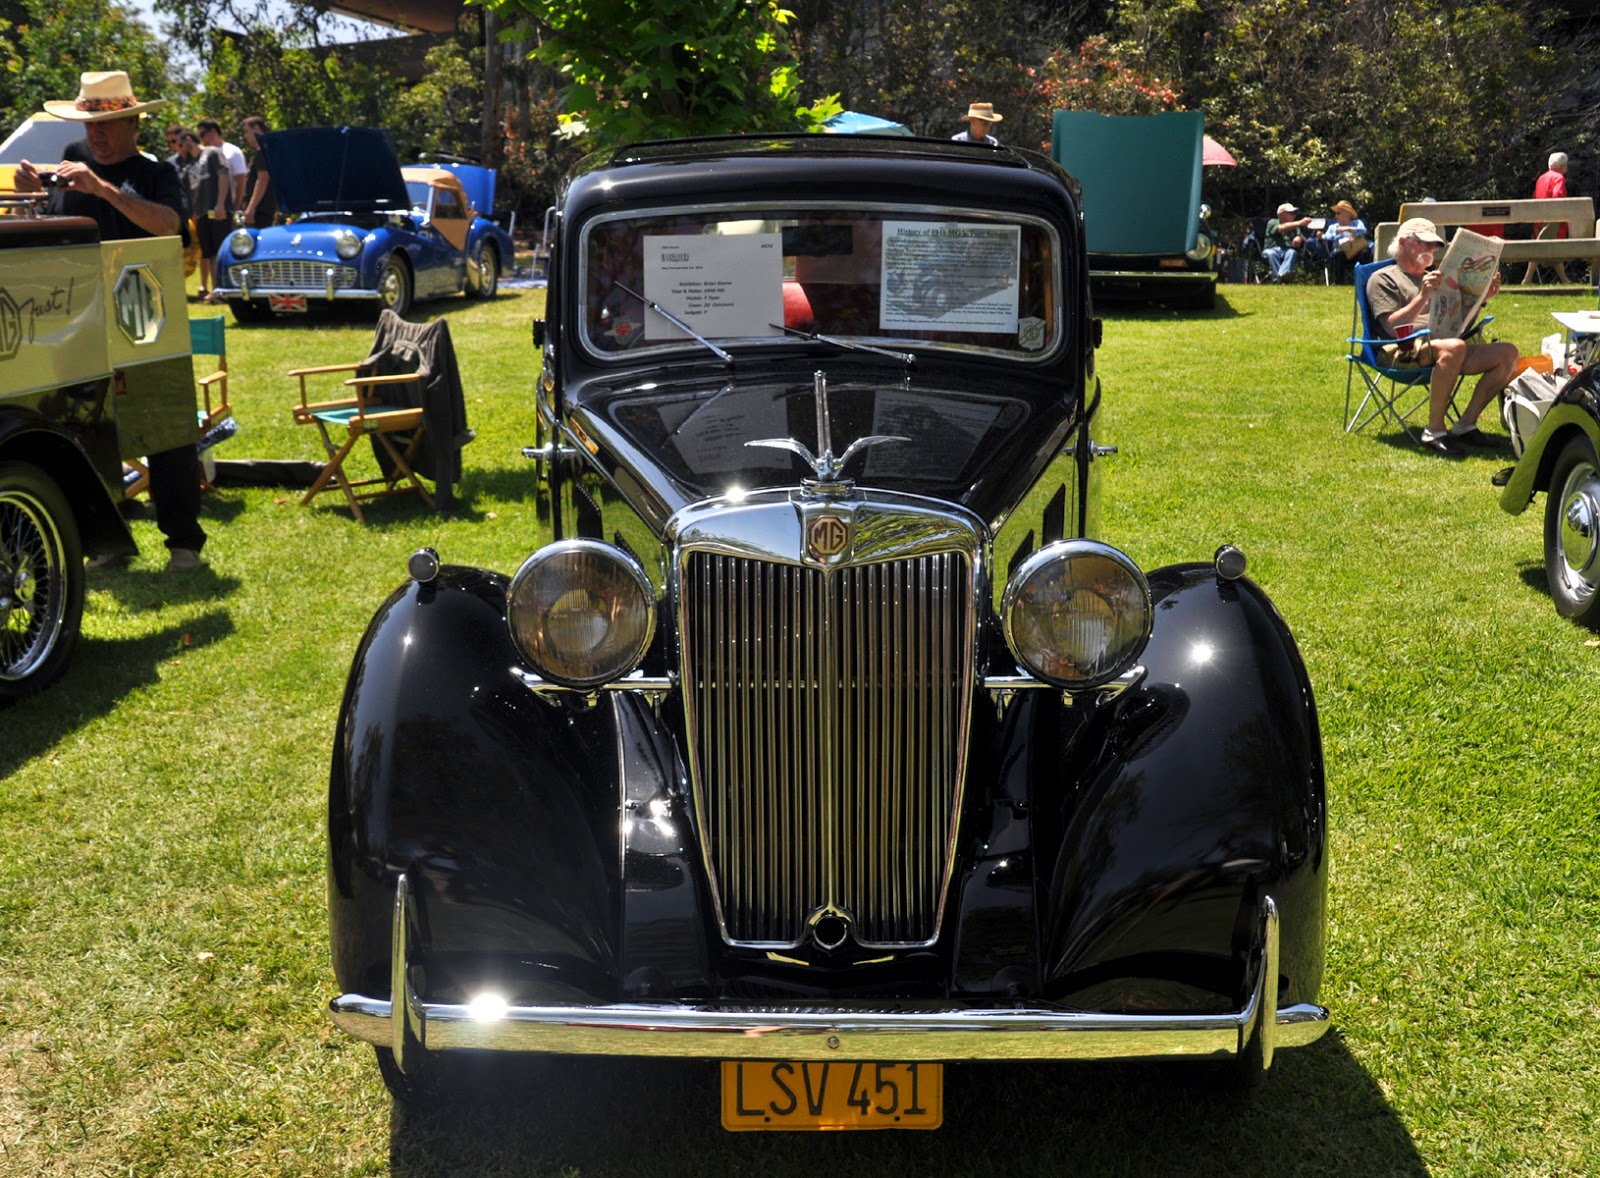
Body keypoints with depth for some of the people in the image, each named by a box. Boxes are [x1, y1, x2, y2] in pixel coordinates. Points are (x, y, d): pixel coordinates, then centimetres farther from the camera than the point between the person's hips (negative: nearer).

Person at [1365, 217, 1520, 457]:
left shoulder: (1434, 277, 34)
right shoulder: (1383, 279, 9)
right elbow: (1394, 328, -8)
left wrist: (1483, 295, 13)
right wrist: (1423, 296, -18)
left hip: (1447, 349, 8)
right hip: (1404, 352, -7)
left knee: (1507, 352, -14)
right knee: (1454, 347, -39)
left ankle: (1466, 425, -13)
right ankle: (1434, 430, -31)